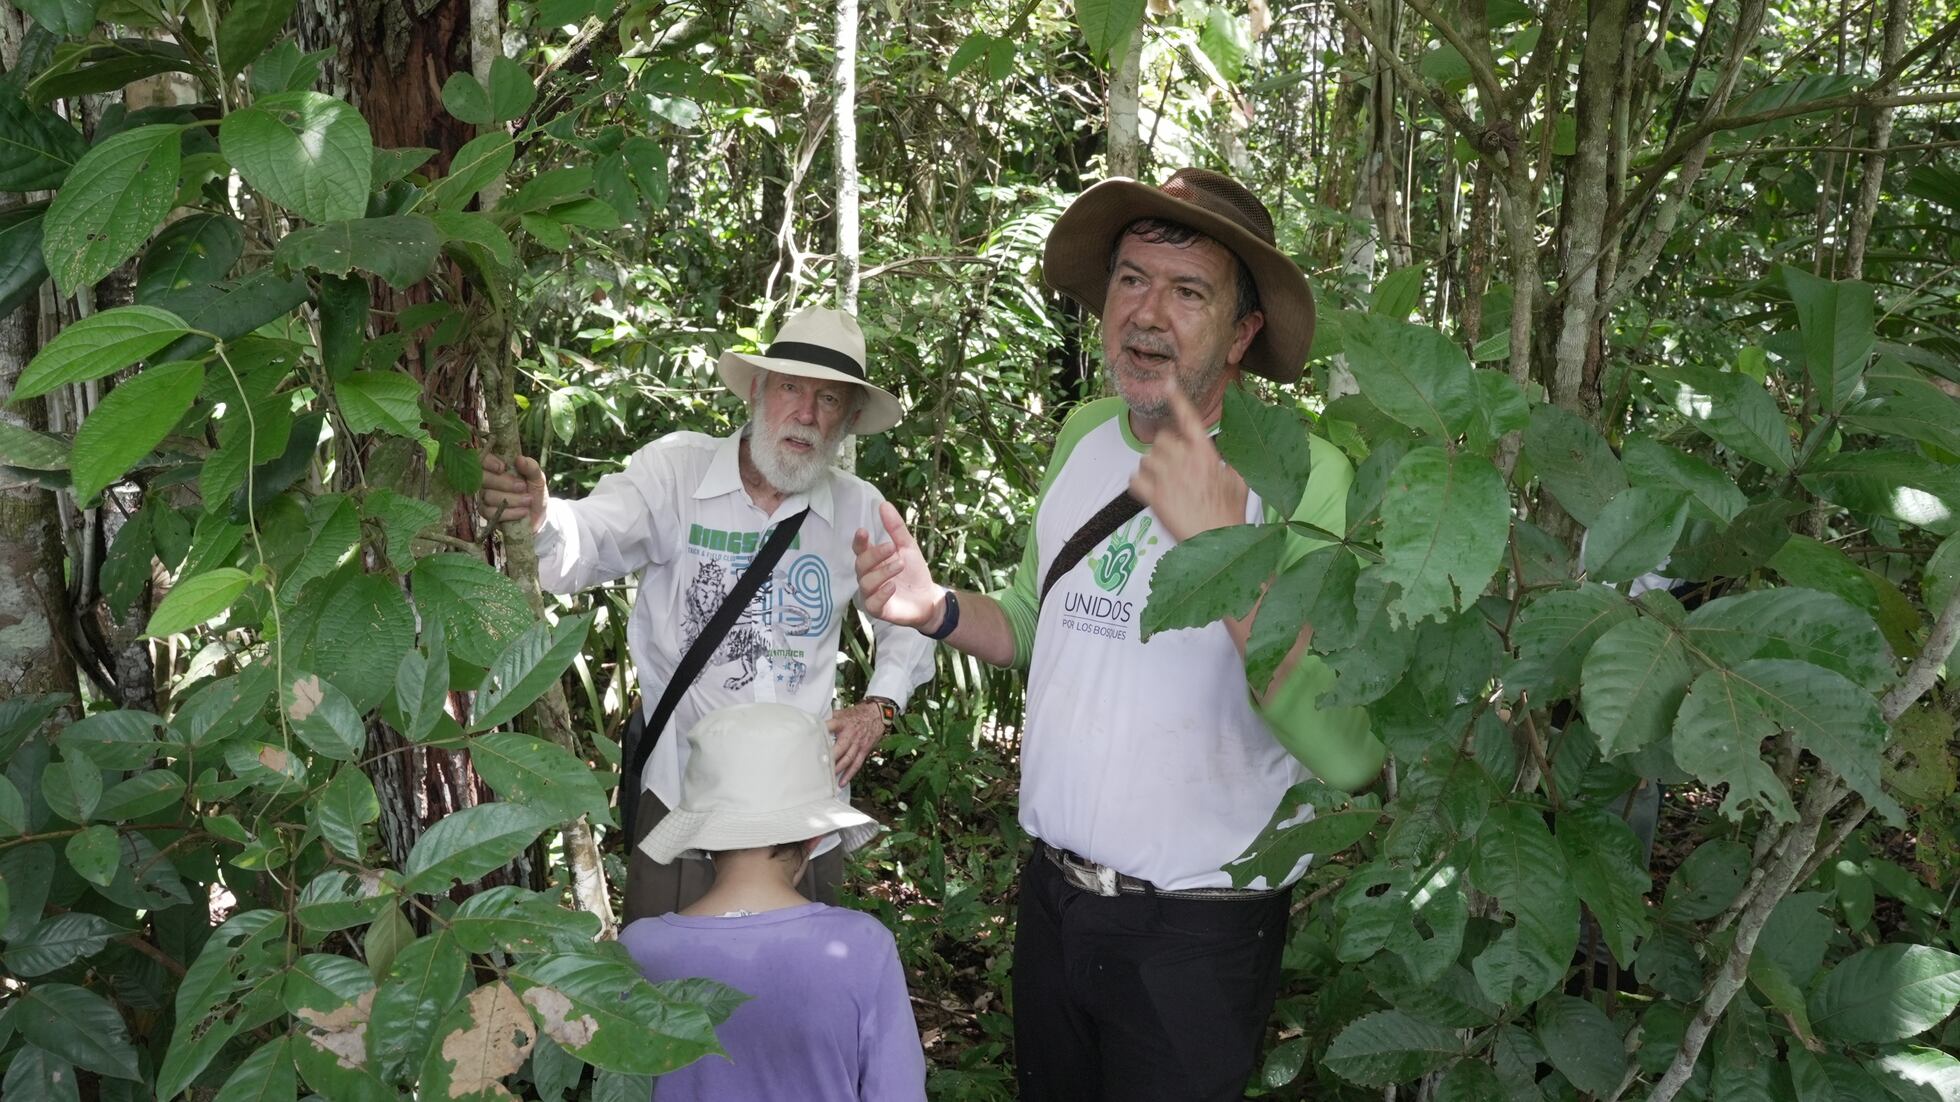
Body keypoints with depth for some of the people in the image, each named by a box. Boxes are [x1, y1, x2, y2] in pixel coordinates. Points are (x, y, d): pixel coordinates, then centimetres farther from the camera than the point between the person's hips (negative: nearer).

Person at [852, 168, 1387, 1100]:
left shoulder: (1304, 474, -20)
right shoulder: (1083, 435, 1)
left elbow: (1351, 752, -31)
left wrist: (1222, 540, -37)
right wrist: (936, 609, -5)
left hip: (1199, 930, -6)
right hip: (1052, 892, 6)